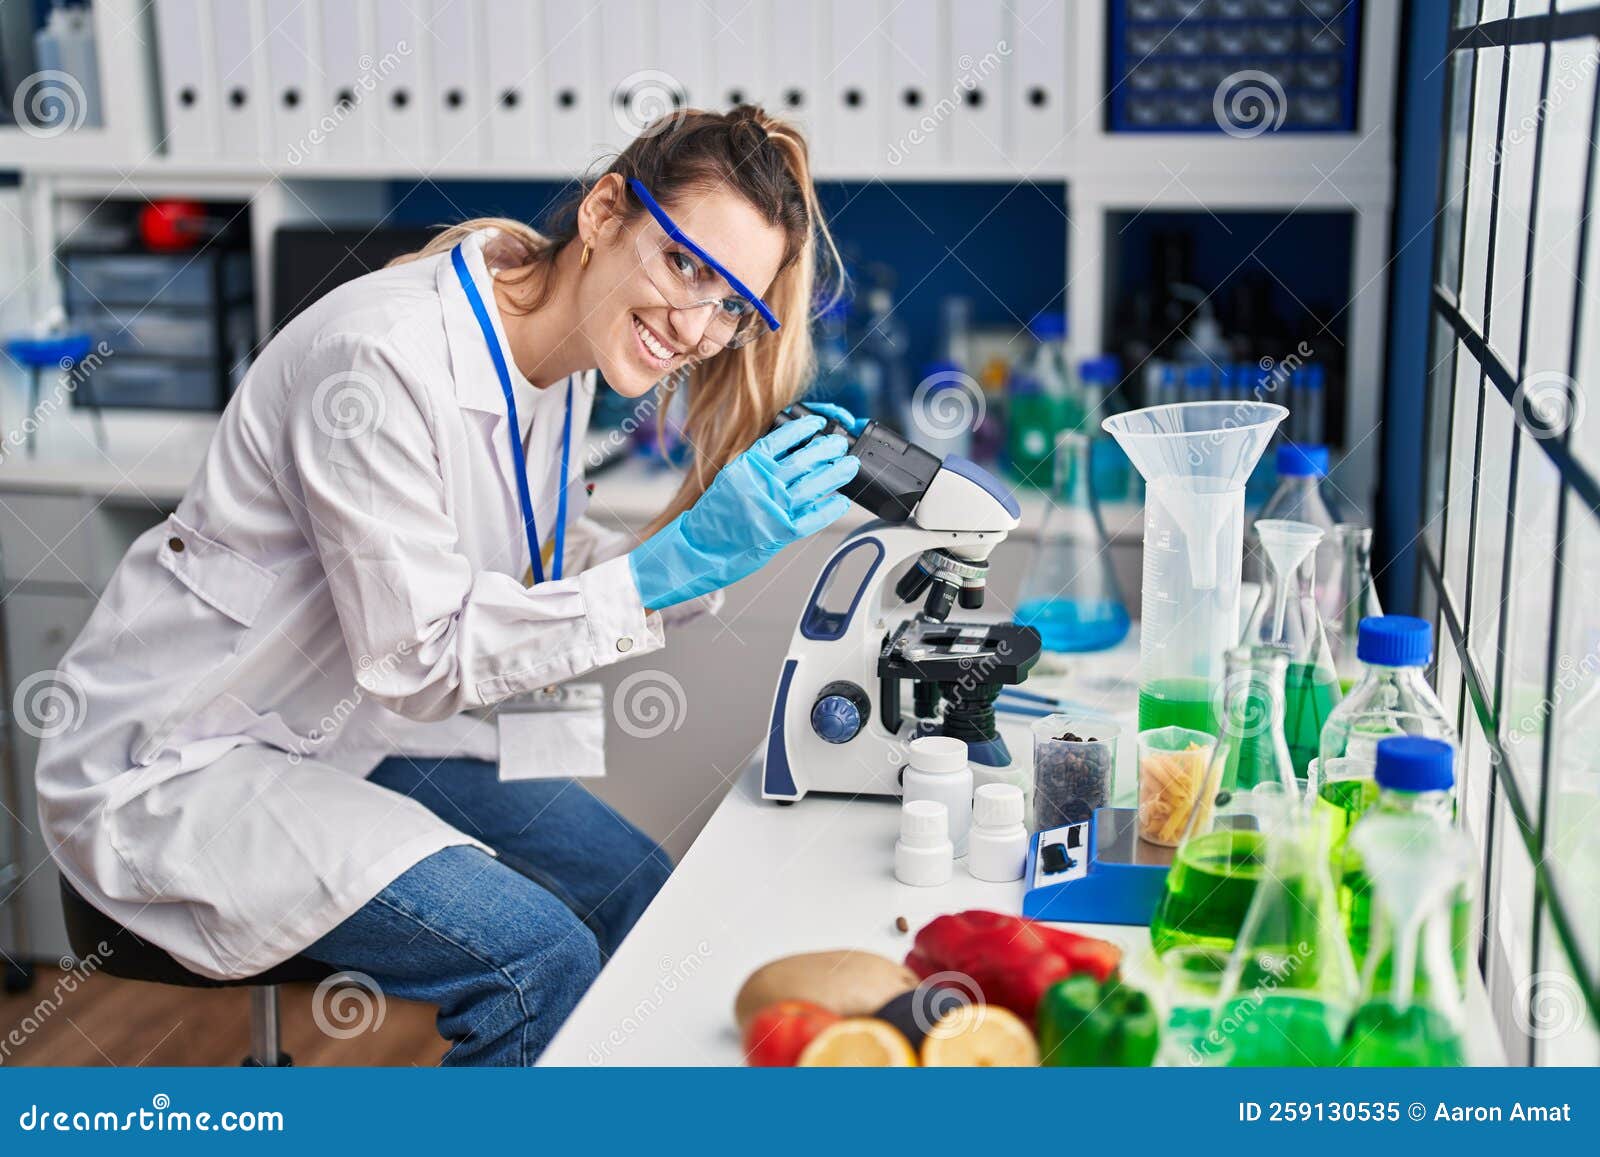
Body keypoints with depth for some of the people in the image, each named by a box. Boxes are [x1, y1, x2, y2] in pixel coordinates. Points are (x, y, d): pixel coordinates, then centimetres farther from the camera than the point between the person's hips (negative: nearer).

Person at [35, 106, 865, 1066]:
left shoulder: (555, 357, -1)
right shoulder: (386, 355, -28)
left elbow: (550, 579, 4)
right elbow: (420, 656, -28)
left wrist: (716, 550, -12)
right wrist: (673, 565, -32)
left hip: (353, 733, 9)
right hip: (184, 769, -9)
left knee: (636, 889, 3)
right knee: (539, 959, -22)